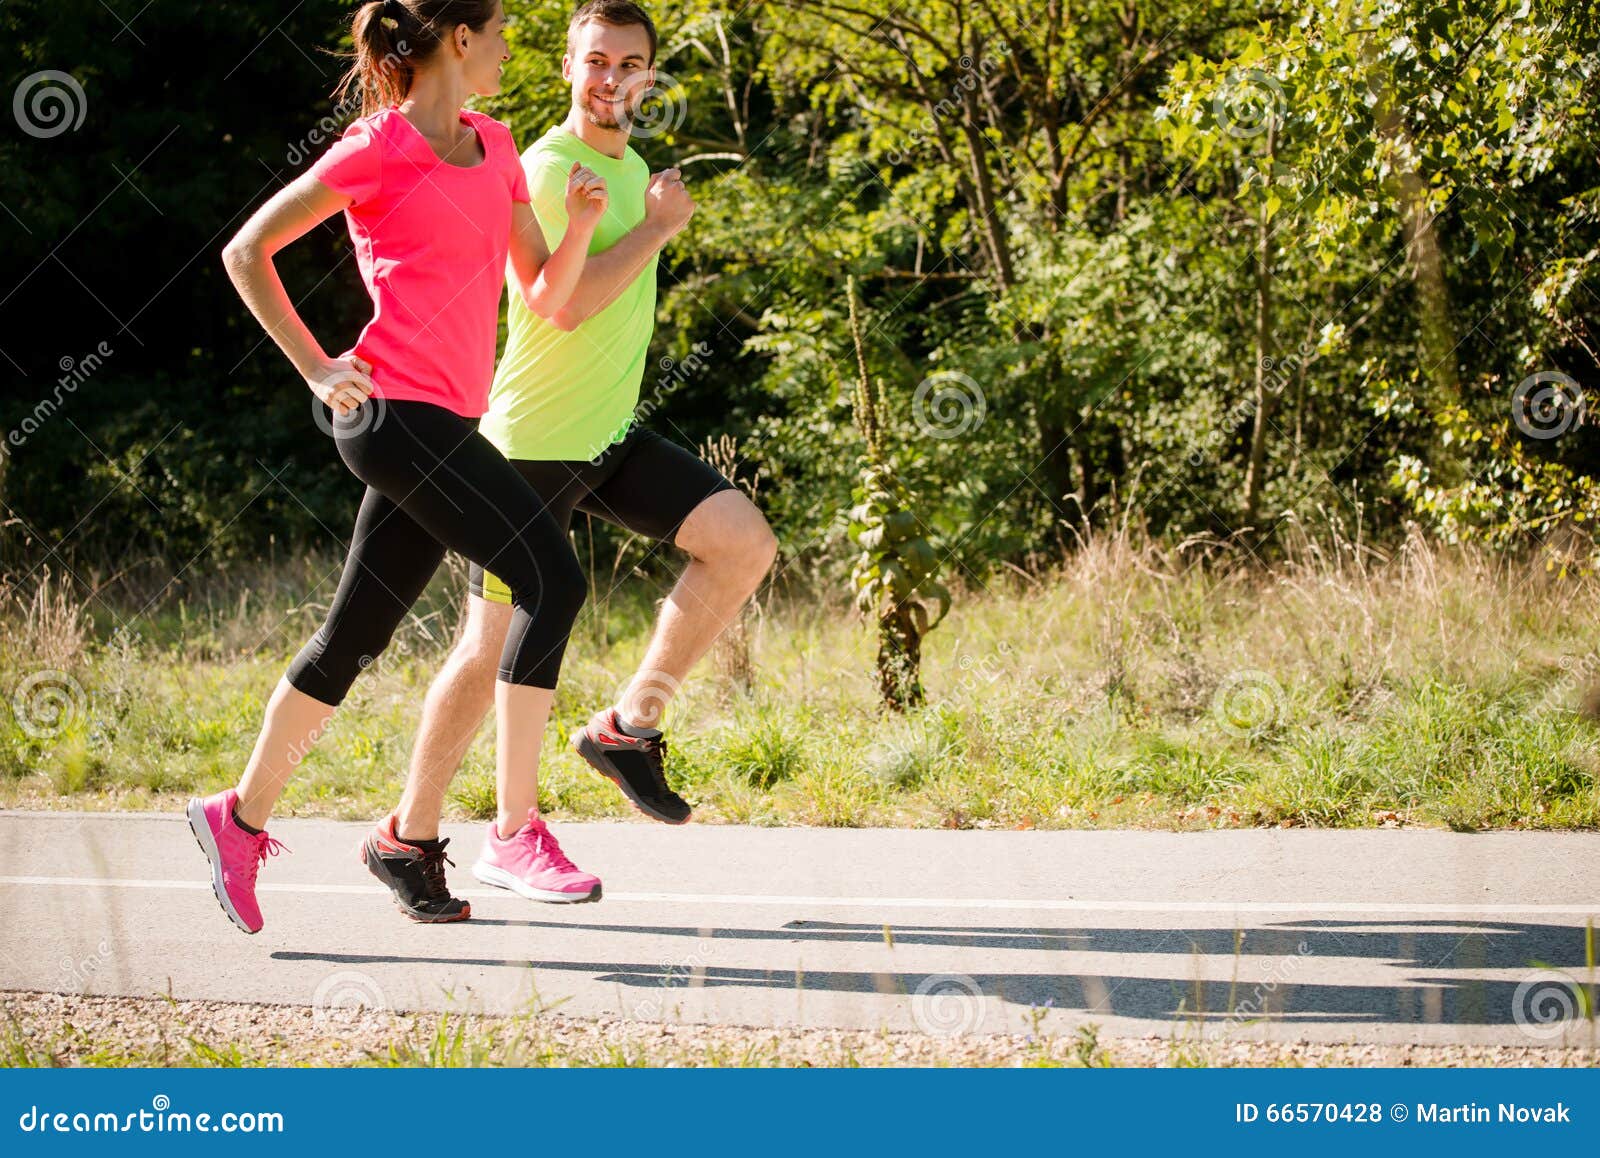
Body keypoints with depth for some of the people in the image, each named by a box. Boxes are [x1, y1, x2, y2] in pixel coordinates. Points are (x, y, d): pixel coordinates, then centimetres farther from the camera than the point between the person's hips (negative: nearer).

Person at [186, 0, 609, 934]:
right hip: (394, 406, -8)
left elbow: (544, 297, 16)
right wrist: (315, 369, -5)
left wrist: (582, 220, -3)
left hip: (445, 425, 8)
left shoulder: (496, 150, 16)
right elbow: (246, 252, -1)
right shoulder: (376, 151, -6)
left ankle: (242, 817, 23)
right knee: (552, 577, -15)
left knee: (359, 632, 11)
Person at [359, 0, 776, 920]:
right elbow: (570, 300, -26)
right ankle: (409, 837, 9)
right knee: (495, 647, -4)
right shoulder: (547, 168, -14)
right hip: (532, 443, -8)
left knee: (744, 540, -10)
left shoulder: (633, 169, 13)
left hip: (611, 437, 8)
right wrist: (660, 225, -15)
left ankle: (630, 728, 0)